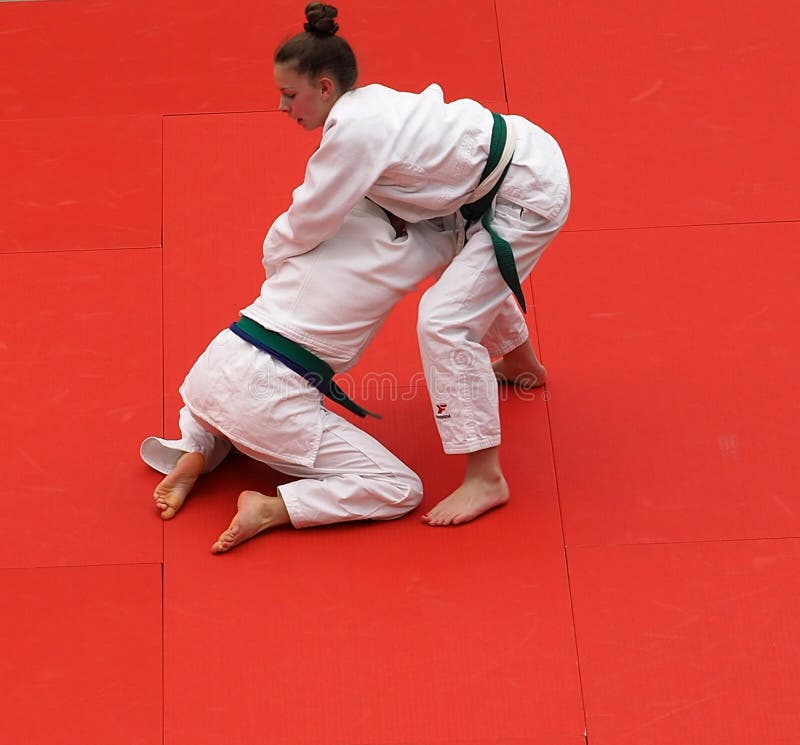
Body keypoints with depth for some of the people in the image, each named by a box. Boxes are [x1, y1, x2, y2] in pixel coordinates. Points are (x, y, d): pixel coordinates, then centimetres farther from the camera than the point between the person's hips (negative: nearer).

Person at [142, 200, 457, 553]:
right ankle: (269, 510, -10)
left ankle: (195, 455, 14)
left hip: (216, 366, 6)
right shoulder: (404, 254, -4)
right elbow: (445, 235, 17)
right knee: (402, 489, 1)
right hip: (270, 399, -6)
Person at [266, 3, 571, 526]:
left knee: (445, 321, -16)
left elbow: (307, 224, -15)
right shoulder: (367, 103, 4)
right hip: (525, 162, 10)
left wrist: (273, 246, 6)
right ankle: (522, 365, 62)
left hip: (527, 196, -10)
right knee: (478, 274, 35)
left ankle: (485, 479, -12)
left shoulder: (353, 133, -24)